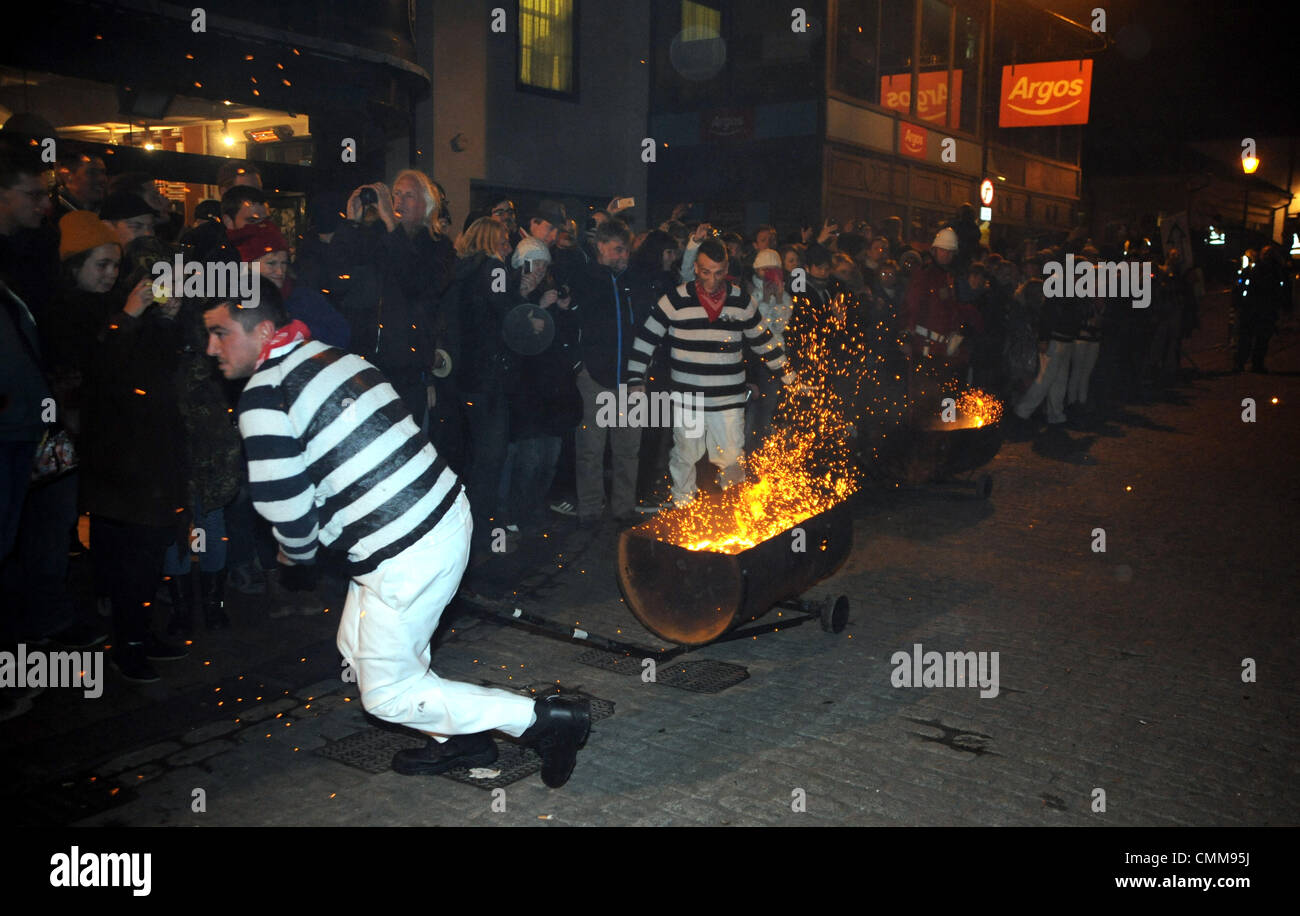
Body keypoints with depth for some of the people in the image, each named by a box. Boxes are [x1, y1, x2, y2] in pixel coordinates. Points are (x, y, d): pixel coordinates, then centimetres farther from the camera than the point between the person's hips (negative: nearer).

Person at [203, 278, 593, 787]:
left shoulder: (264, 400, -16)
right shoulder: (336, 357, 11)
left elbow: (287, 511, -15)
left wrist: (299, 553, 8)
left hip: (406, 557, -9)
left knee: (389, 696, 5)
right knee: (359, 645, 26)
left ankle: (547, 720, 4)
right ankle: (458, 740, 35)